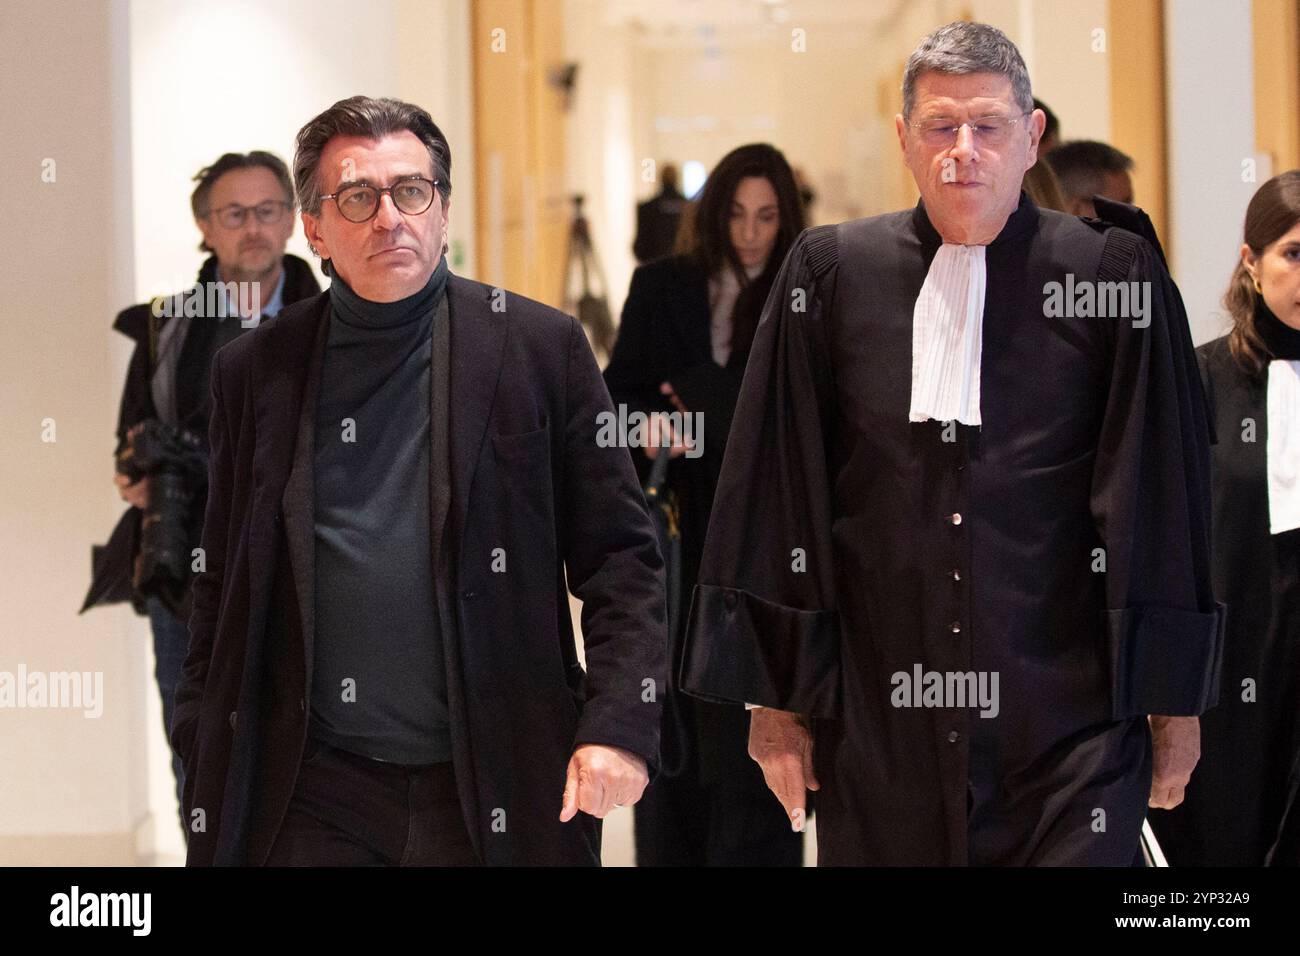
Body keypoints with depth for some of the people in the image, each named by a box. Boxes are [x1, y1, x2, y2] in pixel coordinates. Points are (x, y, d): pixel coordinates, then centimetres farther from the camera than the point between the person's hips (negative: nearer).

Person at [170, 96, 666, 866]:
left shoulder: (542, 347, 1)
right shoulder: (257, 371, 7)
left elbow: (621, 560, 0)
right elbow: (224, 588, 11)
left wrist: (620, 726, -11)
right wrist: (204, 770, 5)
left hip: (494, 798, -1)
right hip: (313, 802, 1)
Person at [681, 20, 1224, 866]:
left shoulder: (1111, 275, 0)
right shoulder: (832, 274, 5)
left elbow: (1163, 505, 3)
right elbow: (773, 500, 7)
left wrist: (1174, 701, 2)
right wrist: (777, 697, 5)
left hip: (1070, 729, -1)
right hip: (879, 726, 2)